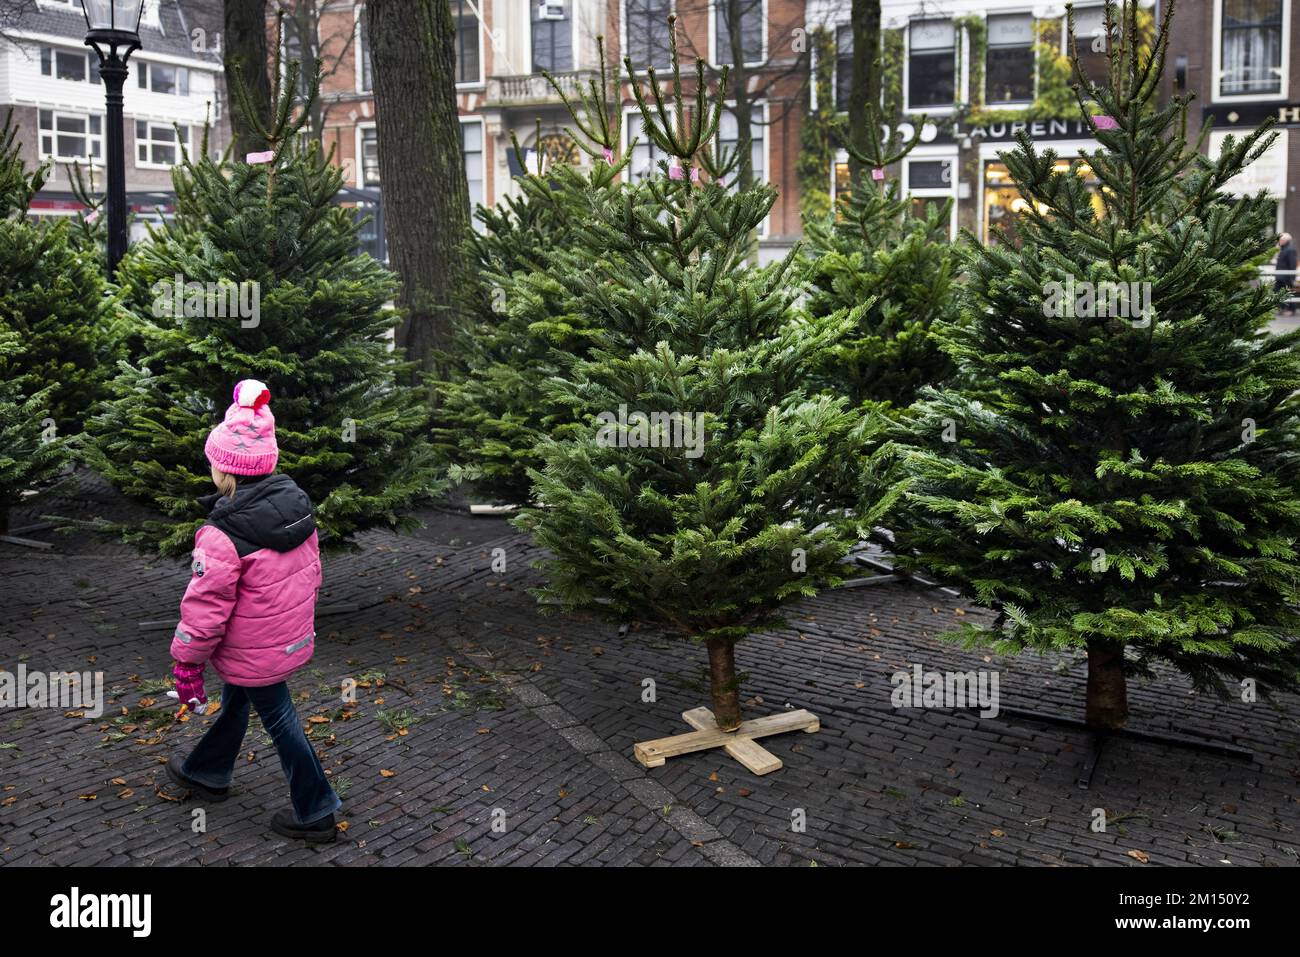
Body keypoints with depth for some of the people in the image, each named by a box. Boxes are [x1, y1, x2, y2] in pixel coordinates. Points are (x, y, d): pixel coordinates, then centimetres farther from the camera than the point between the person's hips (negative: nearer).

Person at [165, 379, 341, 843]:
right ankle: (207, 773, 50)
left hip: (253, 654, -7)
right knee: (234, 700, 28)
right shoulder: (297, 505, -7)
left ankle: (315, 813, 22)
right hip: (294, 640, 7)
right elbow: (311, 571, 6)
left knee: (278, 719, 9)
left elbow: (204, 610, -22)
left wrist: (186, 666, -8)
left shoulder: (224, 536, -29)